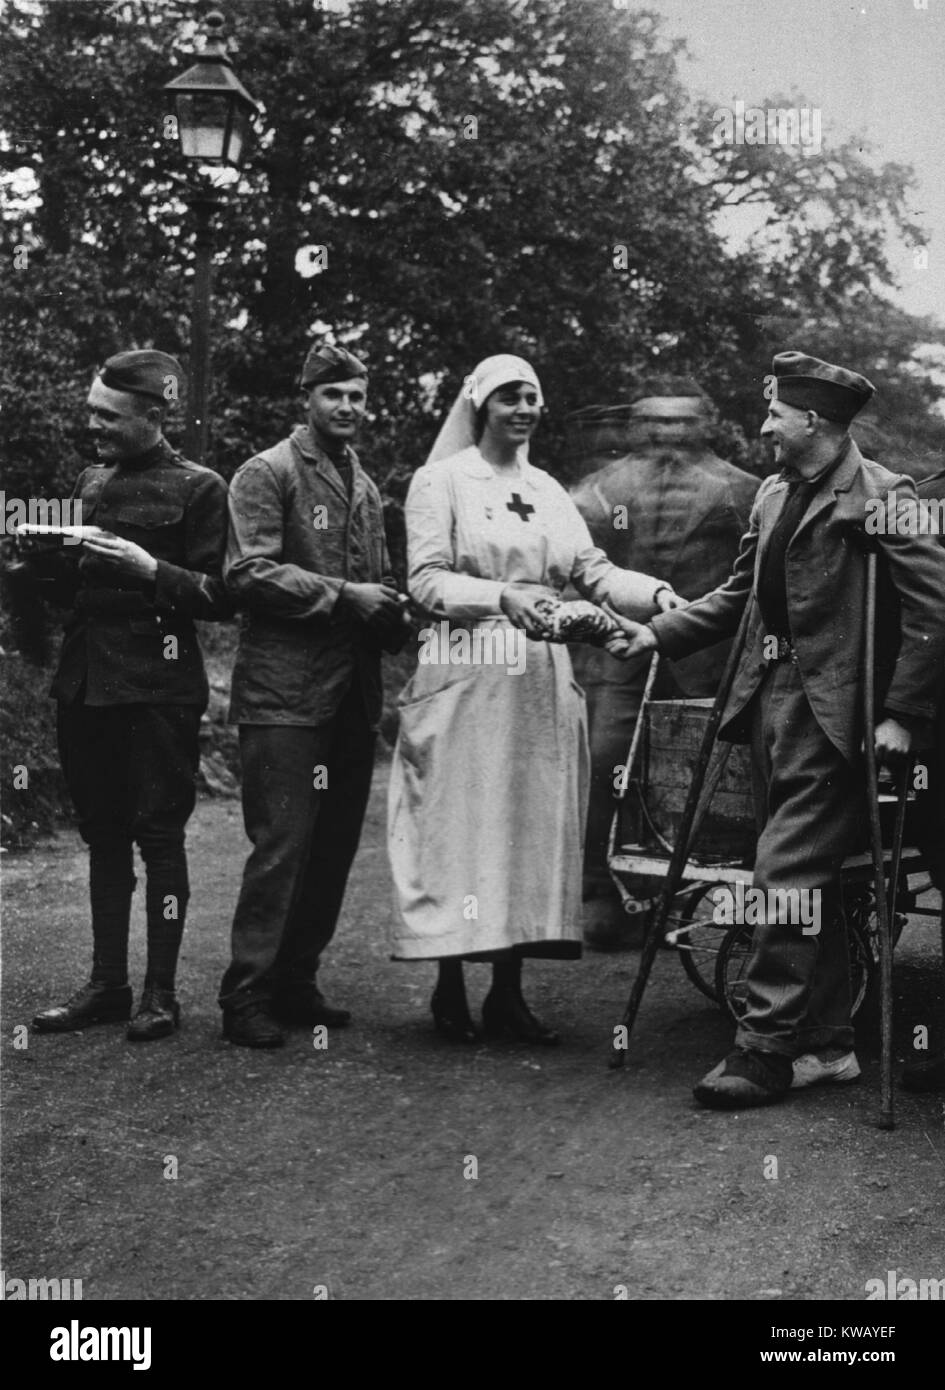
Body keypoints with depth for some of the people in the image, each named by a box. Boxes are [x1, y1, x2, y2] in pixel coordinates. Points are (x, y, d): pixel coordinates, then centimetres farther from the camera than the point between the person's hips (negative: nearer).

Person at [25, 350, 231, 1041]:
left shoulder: (198, 488, -3)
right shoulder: (89, 485, 16)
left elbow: (220, 596, -8)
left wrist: (149, 569, -20)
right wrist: (43, 558, 1)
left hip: (158, 688, -6)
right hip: (85, 683, 6)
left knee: (158, 833, -3)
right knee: (103, 835, 9)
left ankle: (161, 991, 4)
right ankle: (108, 984, 15)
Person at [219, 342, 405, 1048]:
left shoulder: (365, 485, 20)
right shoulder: (268, 473, -3)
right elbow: (249, 573, -13)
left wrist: (389, 611, 6)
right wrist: (343, 596, -14)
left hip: (353, 691, 7)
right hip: (286, 689, -7)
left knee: (335, 842, 9)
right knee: (283, 841, -10)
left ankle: (296, 981, 19)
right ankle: (247, 994, -2)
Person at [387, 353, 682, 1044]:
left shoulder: (547, 490, 17)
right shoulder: (441, 481, 2)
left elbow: (593, 570, 6)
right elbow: (427, 581, -8)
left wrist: (657, 594, -12)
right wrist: (501, 597, -24)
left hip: (542, 681, 5)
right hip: (465, 680, -5)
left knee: (534, 827, 3)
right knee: (462, 827, -5)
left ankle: (508, 992, 10)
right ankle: (450, 989, 5)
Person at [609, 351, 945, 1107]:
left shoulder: (882, 496, -10)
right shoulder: (774, 494, 15)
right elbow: (740, 593, 21)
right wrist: (660, 632, 11)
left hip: (832, 715, -8)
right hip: (773, 701, 8)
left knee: (787, 873, -9)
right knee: (809, 880, 11)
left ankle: (766, 1048, -2)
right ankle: (827, 1042, 20)